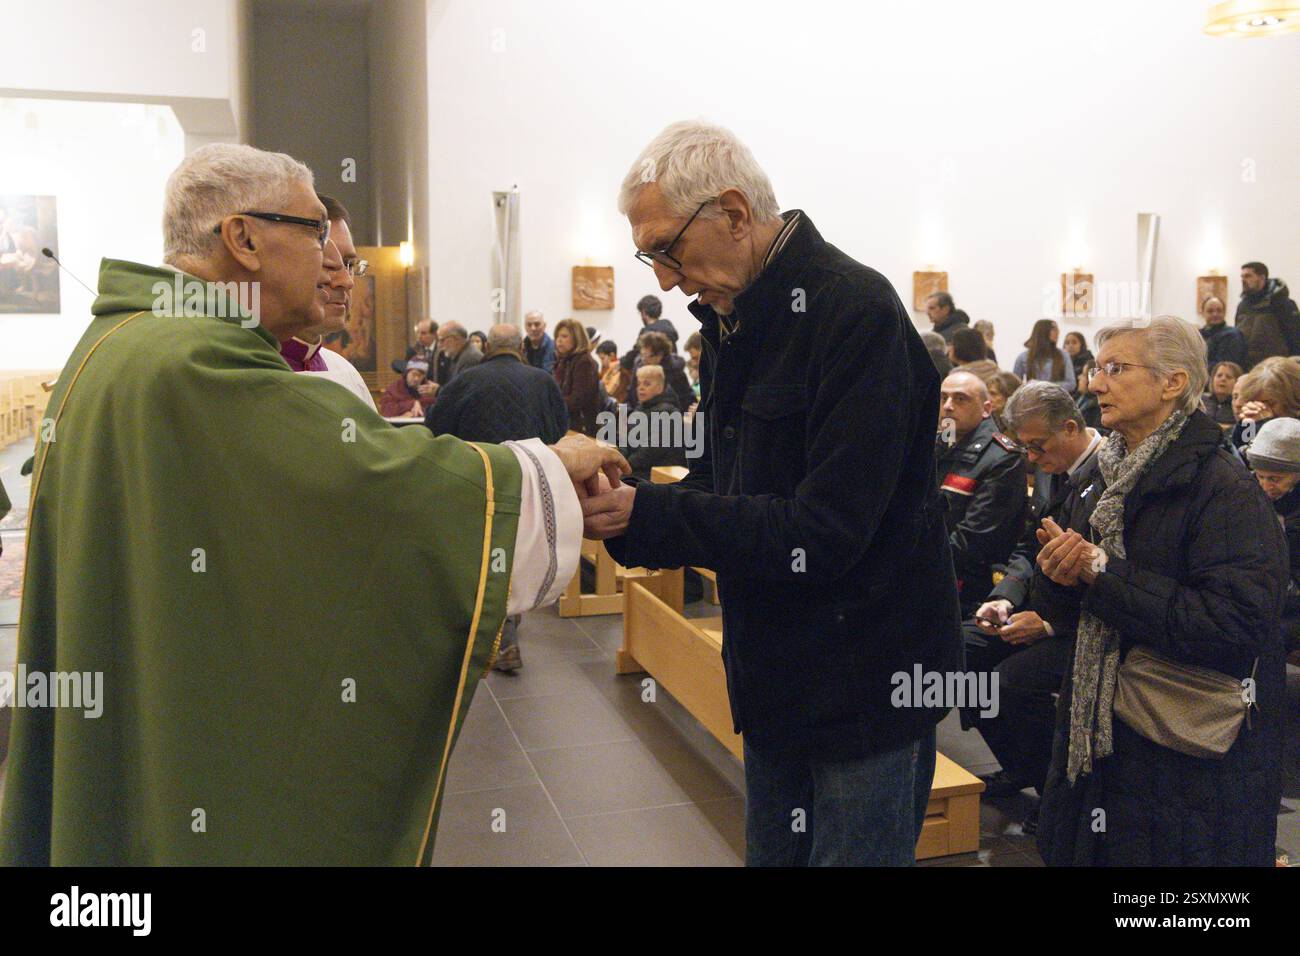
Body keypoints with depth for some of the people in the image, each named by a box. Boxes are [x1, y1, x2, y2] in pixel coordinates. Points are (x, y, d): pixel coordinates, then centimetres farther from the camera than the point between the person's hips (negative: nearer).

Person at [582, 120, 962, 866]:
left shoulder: (855, 313, -21)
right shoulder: (735, 319, 6)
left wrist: (648, 514, -24)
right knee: (772, 852, 21)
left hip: (865, 691, -8)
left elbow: (824, 534, -26)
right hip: (778, 679, 8)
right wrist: (622, 507, -9)